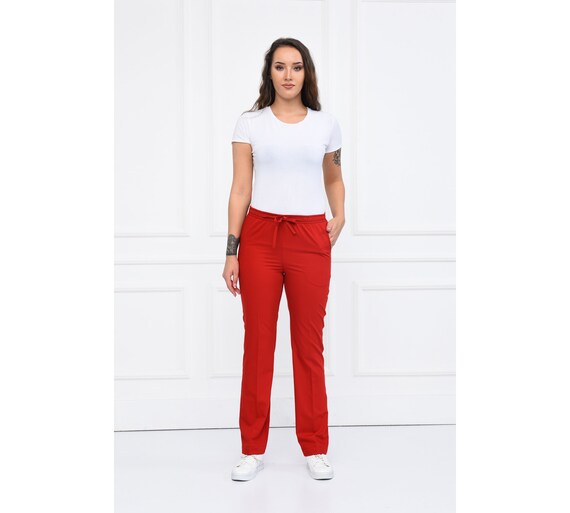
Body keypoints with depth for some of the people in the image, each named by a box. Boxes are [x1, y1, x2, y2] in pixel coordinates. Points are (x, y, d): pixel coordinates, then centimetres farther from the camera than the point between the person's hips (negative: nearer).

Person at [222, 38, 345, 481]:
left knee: (309, 344, 5)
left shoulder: (326, 125, 8)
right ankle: (253, 449, 16)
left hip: (310, 238, 1)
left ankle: (315, 448, 17)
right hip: (260, 235, -1)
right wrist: (231, 251, -5)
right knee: (258, 342, 3)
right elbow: (240, 188, 0)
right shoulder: (250, 123, 3)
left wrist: (340, 216, 4)